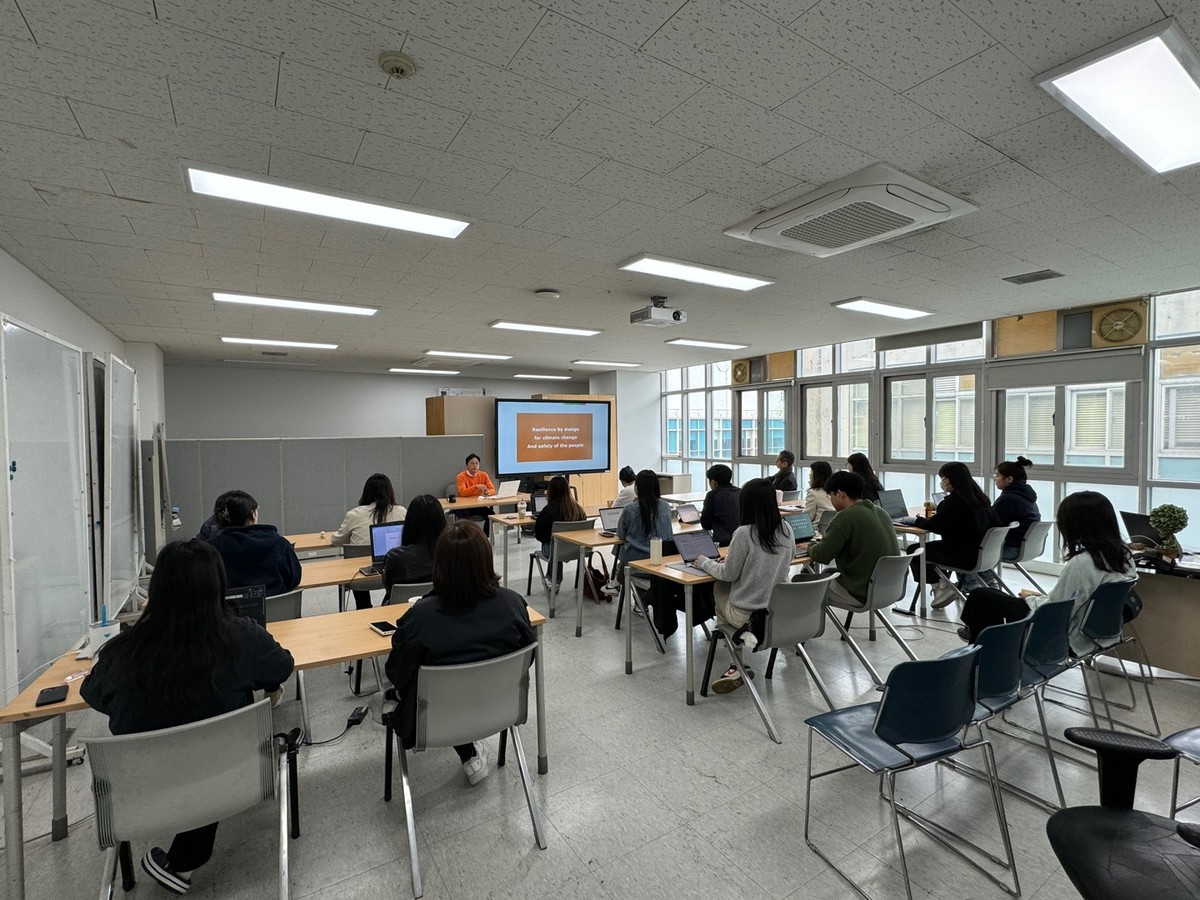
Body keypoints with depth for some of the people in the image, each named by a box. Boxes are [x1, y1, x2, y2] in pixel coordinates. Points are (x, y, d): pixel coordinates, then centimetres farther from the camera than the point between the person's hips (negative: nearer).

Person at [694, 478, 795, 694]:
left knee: (719, 589, 24)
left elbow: (729, 574, -12)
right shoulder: (786, 530, -3)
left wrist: (705, 562, 5)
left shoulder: (744, 533, -22)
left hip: (748, 613, -5)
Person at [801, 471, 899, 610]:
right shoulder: (881, 512, 6)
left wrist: (810, 546, 3)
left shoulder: (846, 517, -19)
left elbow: (821, 555, -17)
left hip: (862, 594, -8)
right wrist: (827, 539, 15)